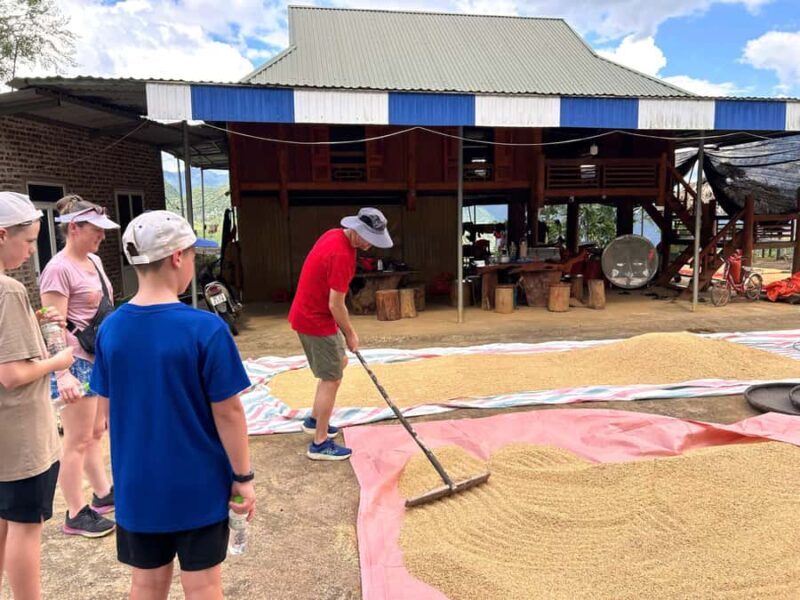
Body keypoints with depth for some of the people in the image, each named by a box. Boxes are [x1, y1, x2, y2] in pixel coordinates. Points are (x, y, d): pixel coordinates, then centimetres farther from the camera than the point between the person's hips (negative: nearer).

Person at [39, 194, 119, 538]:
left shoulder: (94, 261, 10)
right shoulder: (59, 269, -17)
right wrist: (63, 374, -26)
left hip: (101, 359, 9)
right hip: (78, 364, -9)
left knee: (96, 433, 19)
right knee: (78, 441, 2)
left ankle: (103, 494, 33)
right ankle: (76, 515, 15)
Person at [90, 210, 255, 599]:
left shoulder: (110, 329, -5)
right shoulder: (206, 328, -21)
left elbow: (110, 409, 4)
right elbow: (227, 412, -16)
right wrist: (243, 476, -5)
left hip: (137, 484, 5)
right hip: (197, 484, -4)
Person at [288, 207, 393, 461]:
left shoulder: (335, 235, 3)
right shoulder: (342, 255, -27)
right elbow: (336, 305, -23)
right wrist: (350, 333, -8)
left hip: (310, 313, 10)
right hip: (315, 321, -10)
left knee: (340, 362, 23)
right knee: (332, 380, -2)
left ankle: (314, 420, 34)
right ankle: (320, 444, 9)